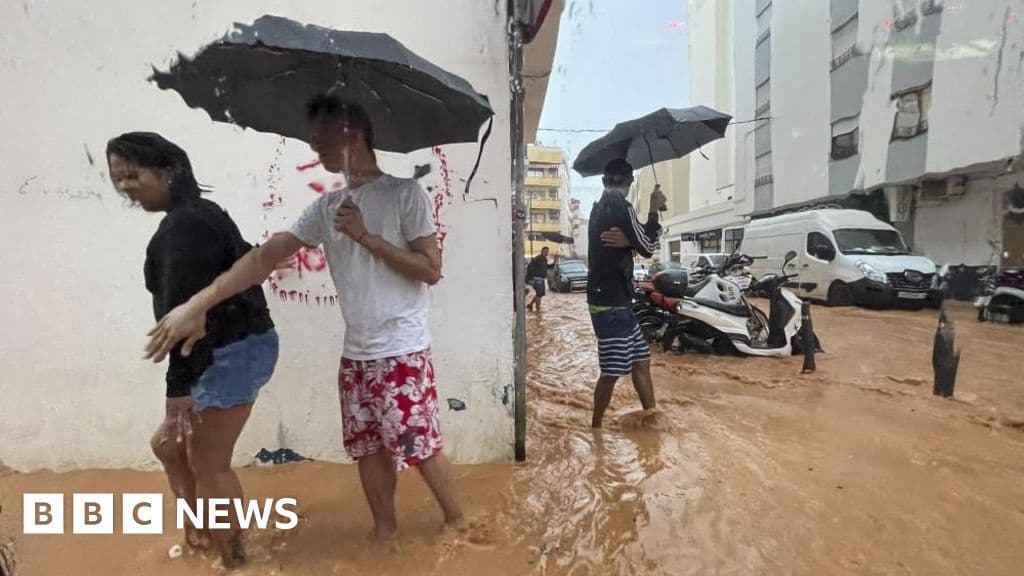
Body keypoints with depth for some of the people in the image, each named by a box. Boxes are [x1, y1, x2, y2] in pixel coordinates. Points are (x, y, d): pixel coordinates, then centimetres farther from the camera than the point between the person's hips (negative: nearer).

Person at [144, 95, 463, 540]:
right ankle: (384, 530, 34)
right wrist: (197, 304, -6)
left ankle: (457, 524, 25)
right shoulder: (326, 207, 9)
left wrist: (367, 237, -16)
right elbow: (265, 256, 2)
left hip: (402, 353, -6)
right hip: (355, 355, 6)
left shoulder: (404, 193, -8)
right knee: (368, 448, 15)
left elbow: (431, 270, -12)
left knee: (420, 447, 3)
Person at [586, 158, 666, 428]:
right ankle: (596, 427, 12)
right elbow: (647, 247, -11)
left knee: (641, 360, 16)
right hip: (611, 303, -10)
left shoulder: (600, 207, 14)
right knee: (612, 372, 0)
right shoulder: (621, 206, -15)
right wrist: (654, 210, -3)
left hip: (610, 299, 10)